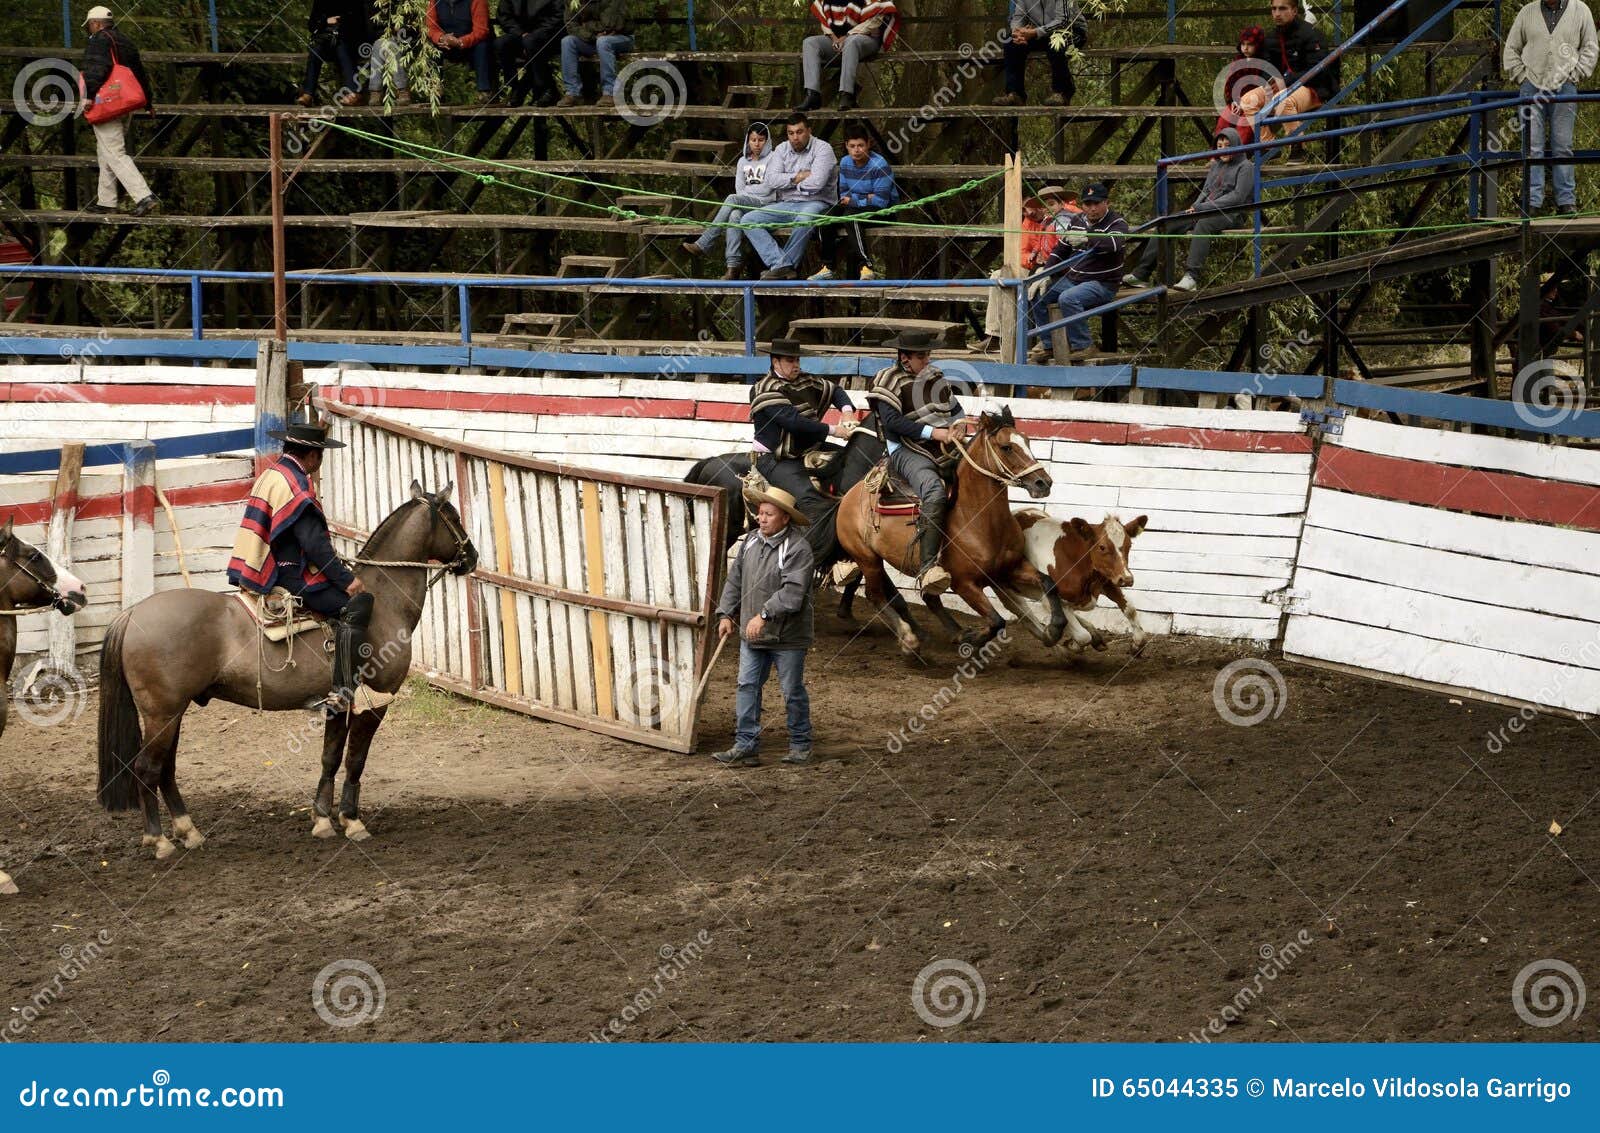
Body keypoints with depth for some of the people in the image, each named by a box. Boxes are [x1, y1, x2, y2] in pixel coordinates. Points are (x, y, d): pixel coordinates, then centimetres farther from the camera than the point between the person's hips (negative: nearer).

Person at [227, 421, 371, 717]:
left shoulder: (269, 475, 15)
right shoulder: (297, 484, -17)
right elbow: (315, 543, -21)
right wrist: (347, 580, -17)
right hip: (290, 578, -11)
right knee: (356, 603, -17)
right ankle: (343, 692, -24)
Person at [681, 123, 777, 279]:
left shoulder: (772, 159, 3)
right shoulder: (743, 161, 20)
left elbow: (767, 189, -5)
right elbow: (739, 189, 11)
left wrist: (747, 189, 6)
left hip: (765, 204, -4)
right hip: (744, 205, 4)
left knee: (732, 199, -31)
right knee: (734, 215, -33)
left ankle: (703, 244, -32)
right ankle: (734, 266, -43)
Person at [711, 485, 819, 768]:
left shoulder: (797, 548, -18)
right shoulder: (751, 541, 4)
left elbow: (792, 591, -27)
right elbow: (735, 580, 12)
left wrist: (764, 615, -32)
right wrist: (725, 614, 5)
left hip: (787, 637, -6)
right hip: (751, 633, 6)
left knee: (792, 691, 7)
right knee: (747, 686, 3)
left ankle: (801, 745, 21)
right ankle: (746, 746, 7)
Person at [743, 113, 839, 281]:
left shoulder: (822, 148, -3)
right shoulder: (782, 150, 13)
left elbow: (817, 182, -17)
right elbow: (772, 179, -2)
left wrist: (789, 181, -3)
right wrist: (799, 177, -10)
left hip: (815, 203, -6)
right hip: (785, 204, 6)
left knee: (804, 219, -42)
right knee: (748, 220, -15)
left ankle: (780, 266, -27)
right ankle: (784, 266, -31)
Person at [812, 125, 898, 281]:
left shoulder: (879, 165, -17)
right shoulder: (845, 163, 4)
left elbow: (881, 200, -21)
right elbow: (843, 194, 6)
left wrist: (853, 200, -15)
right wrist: (865, 198, -13)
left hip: (883, 210, -7)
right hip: (854, 207, 7)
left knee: (851, 216, -36)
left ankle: (865, 266, -42)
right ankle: (827, 267, -14)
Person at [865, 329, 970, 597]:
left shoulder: (936, 377, 20)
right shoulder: (887, 381, 0)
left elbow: (955, 409, 27)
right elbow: (892, 421, -12)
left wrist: (958, 424, 3)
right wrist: (932, 432, -18)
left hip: (944, 446, 8)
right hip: (906, 450, -8)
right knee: (935, 492, -37)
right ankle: (928, 568, -46)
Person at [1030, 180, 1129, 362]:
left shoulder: (1117, 223, -10)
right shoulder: (1077, 222, 11)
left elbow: (1114, 243, -34)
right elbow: (1060, 250, 17)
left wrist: (1086, 238, -48)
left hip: (1101, 284, -7)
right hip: (1071, 279, 7)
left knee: (1068, 299, -33)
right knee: (1036, 296, -3)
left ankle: (1084, 346, -23)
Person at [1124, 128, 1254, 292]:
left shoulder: (1245, 167, 1)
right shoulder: (1216, 165, 24)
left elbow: (1237, 197, -11)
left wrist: (1204, 207, -15)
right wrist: (1196, 206, -2)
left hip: (1233, 214, -7)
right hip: (1208, 211, 7)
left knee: (1203, 223, -41)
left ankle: (1191, 276, -53)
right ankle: (1141, 274, -15)